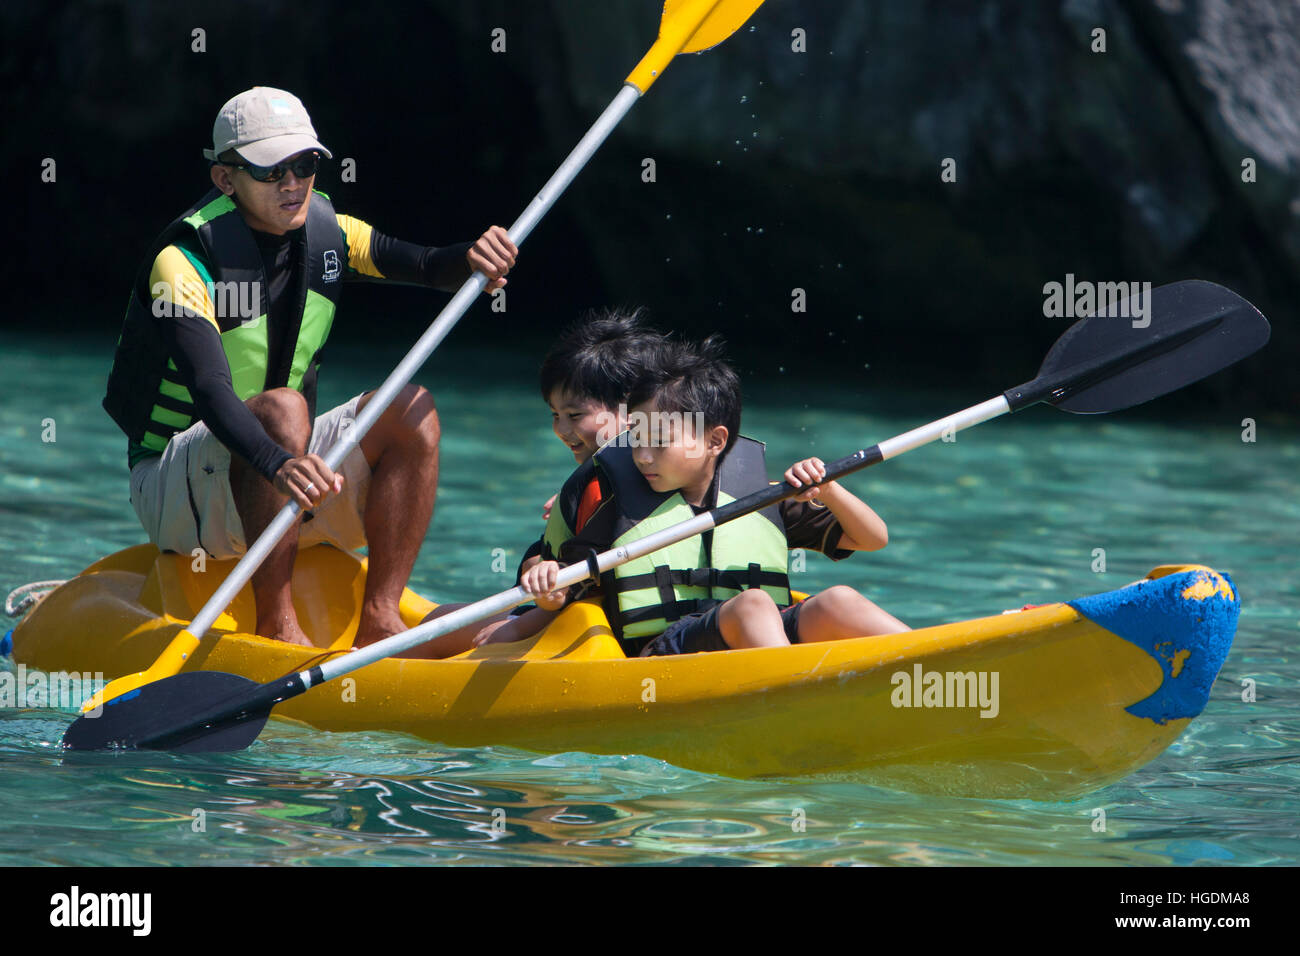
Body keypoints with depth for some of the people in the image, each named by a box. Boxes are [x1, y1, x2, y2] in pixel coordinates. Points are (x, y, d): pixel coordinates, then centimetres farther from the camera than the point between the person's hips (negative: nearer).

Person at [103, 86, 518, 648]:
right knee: (283, 407, -35)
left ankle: (378, 625, -18)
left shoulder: (323, 230, 2)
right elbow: (210, 391, -35)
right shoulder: (184, 263, -20)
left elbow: (423, 265, -9)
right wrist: (279, 466, -52)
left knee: (411, 410, -14)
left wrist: (473, 259, -34)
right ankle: (276, 626, -31)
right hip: (172, 489, -7)